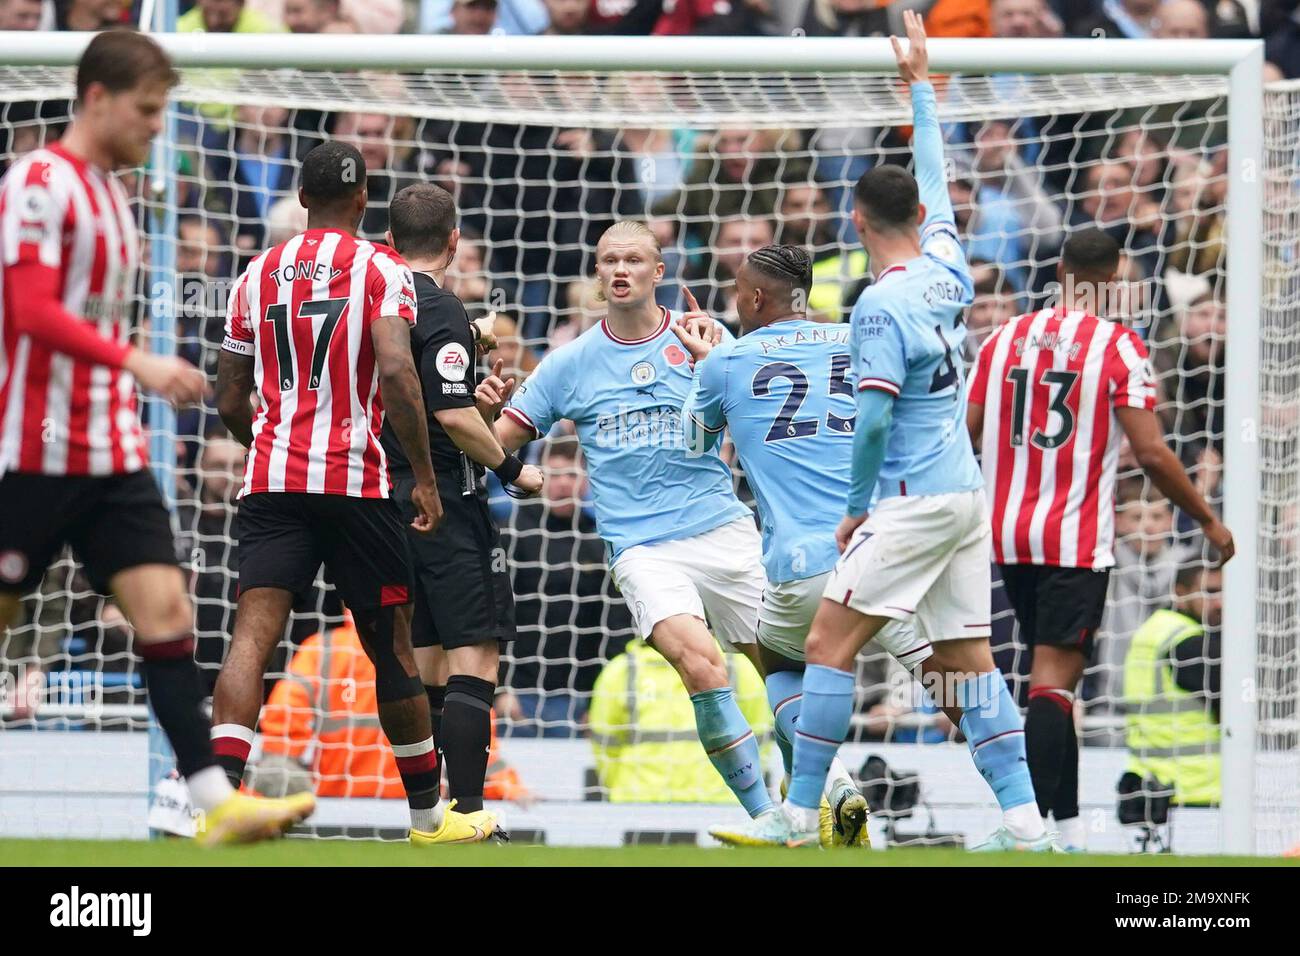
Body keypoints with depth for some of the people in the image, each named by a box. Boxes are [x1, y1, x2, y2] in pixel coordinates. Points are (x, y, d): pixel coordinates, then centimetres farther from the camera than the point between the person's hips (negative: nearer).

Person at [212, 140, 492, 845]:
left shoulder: (258, 276, 12)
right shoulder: (381, 270, -1)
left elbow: (230, 403, 15)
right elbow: (395, 370, -17)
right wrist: (424, 477, -11)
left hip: (271, 476, 3)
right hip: (355, 481, -2)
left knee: (252, 636, -8)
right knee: (391, 647, 10)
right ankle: (428, 817, 23)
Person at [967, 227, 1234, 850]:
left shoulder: (1005, 338, 7)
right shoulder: (1119, 348, -7)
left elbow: (963, 440, 10)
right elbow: (1151, 454, -11)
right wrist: (1209, 522, 1)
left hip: (1010, 536, 5)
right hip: (1077, 540, -5)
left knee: (1055, 674, 18)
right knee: (1053, 681, -9)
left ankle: (1068, 823, 20)